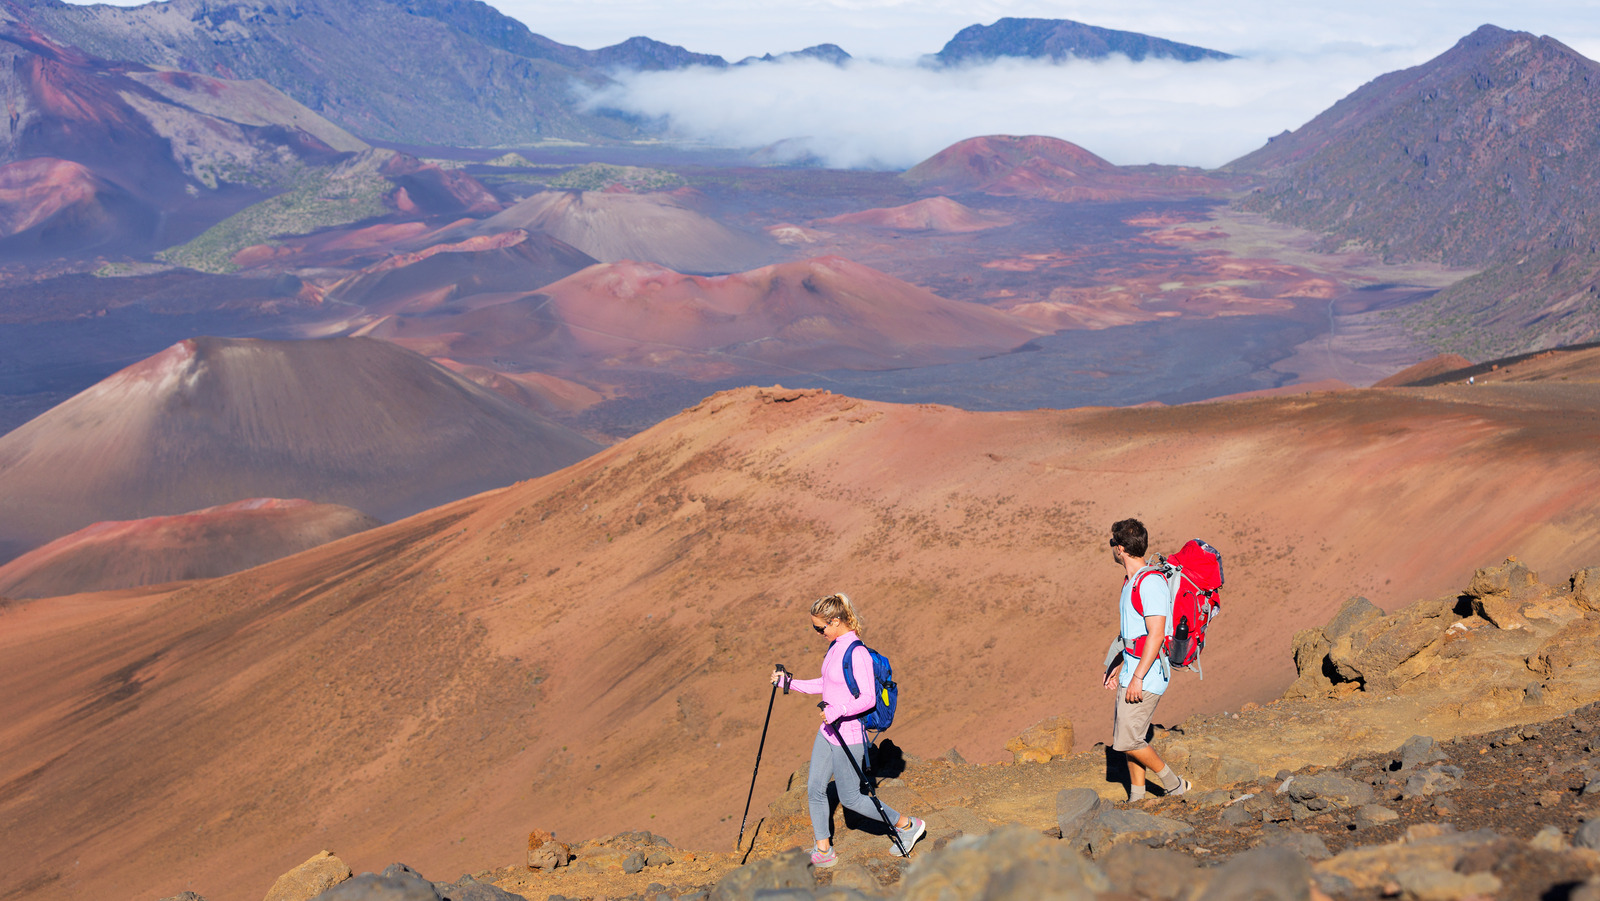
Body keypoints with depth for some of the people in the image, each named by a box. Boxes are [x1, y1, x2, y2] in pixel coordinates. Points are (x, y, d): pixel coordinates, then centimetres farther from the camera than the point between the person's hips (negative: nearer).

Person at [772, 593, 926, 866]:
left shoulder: (856, 654, -22)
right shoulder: (835, 647, 6)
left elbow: (868, 698, -24)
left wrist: (839, 711, -35)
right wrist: (790, 683, 12)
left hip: (848, 735, -9)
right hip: (828, 731, 9)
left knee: (850, 797, 3)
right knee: (815, 789, 8)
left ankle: (907, 824, 19)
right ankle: (824, 851, 18)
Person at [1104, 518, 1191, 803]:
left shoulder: (1150, 582, -19)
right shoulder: (1131, 581, 13)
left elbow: (1156, 634, -23)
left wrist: (1137, 678, -24)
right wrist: (1118, 665, 27)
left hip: (1147, 674, -10)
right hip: (1133, 670, 10)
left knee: (1127, 741, -8)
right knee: (1126, 736, 11)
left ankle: (1175, 785, 6)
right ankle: (1136, 798, 19)